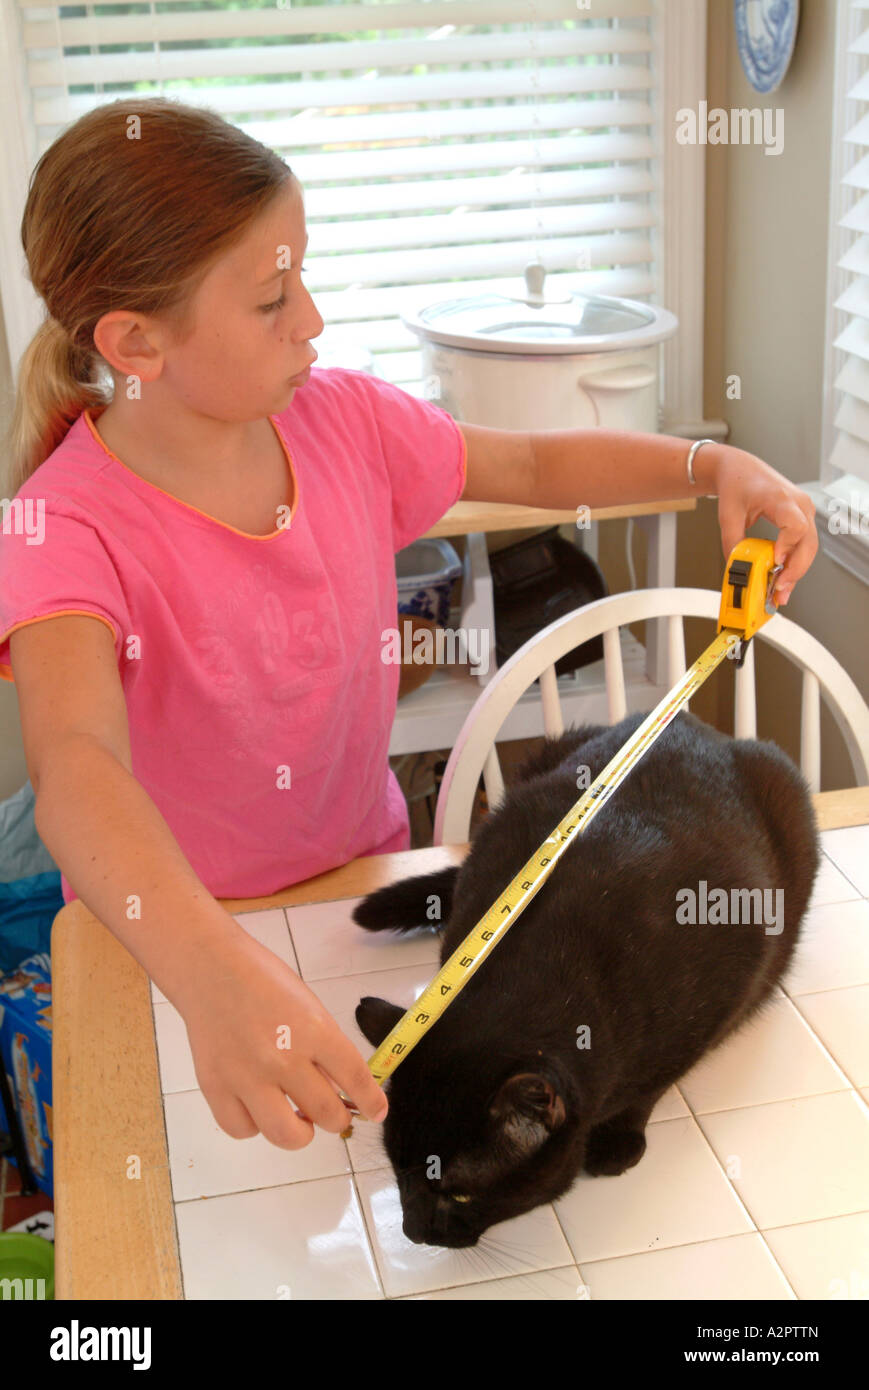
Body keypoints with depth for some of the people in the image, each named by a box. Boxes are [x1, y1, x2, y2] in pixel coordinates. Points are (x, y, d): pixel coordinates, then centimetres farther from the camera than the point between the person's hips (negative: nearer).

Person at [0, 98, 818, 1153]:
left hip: (367, 872, 4)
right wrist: (215, 974, -62)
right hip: (166, 934, -4)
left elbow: (536, 465, 6)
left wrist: (716, 466, -11)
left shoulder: (338, 417, -9)